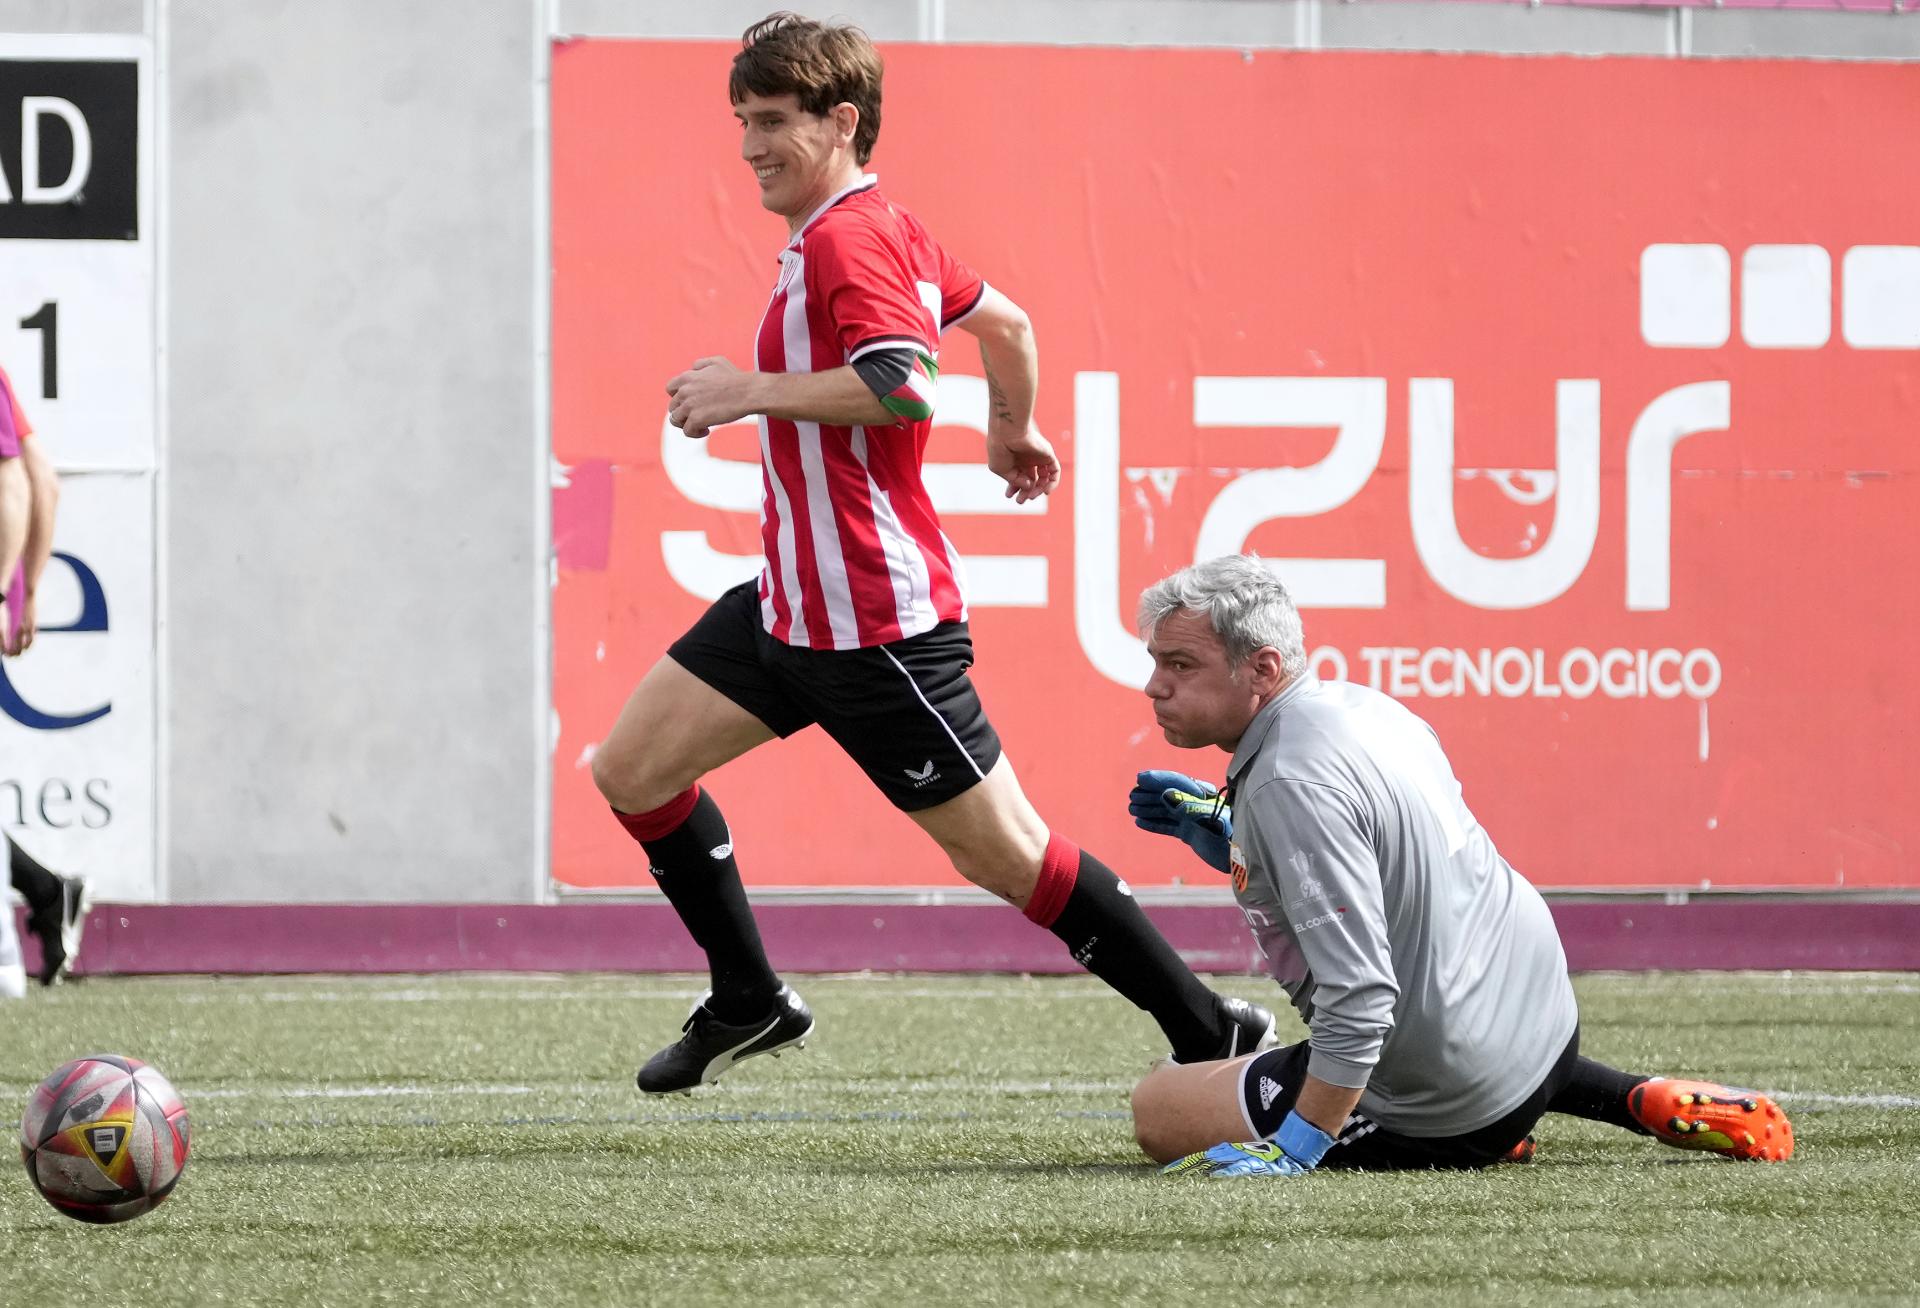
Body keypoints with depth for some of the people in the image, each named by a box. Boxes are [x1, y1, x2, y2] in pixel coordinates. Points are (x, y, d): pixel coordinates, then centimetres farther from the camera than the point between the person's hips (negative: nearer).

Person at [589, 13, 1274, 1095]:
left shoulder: (847, 237, -17)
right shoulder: (883, 228, 12)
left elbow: (904, 389, -31)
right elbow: (1008, 323, 24)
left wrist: (753, 390, -23)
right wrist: (1013, 433, 41)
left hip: (874, 622, -10)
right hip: (794, 604, 10)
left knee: (1007, 855, -5)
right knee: (633, 768, 9)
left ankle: (1212, 1033, 3)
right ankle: (750, 1004, 21)